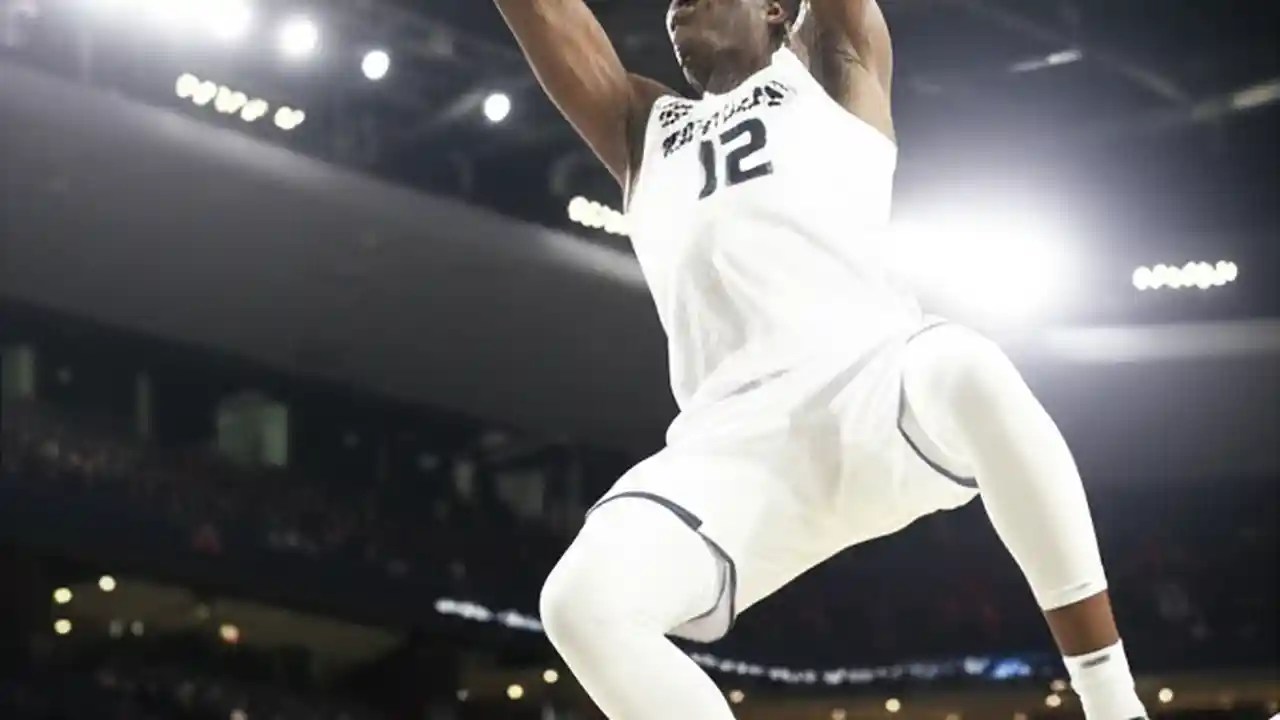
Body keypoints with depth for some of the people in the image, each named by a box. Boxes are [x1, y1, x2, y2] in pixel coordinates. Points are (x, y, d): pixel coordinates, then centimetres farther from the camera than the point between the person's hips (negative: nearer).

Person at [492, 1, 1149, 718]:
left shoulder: (831, 68, 24)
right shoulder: (645, 129, 32)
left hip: (871, 379, -3)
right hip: (734, 439, 3)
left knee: (970, 374, -38)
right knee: (581, 602, -25)